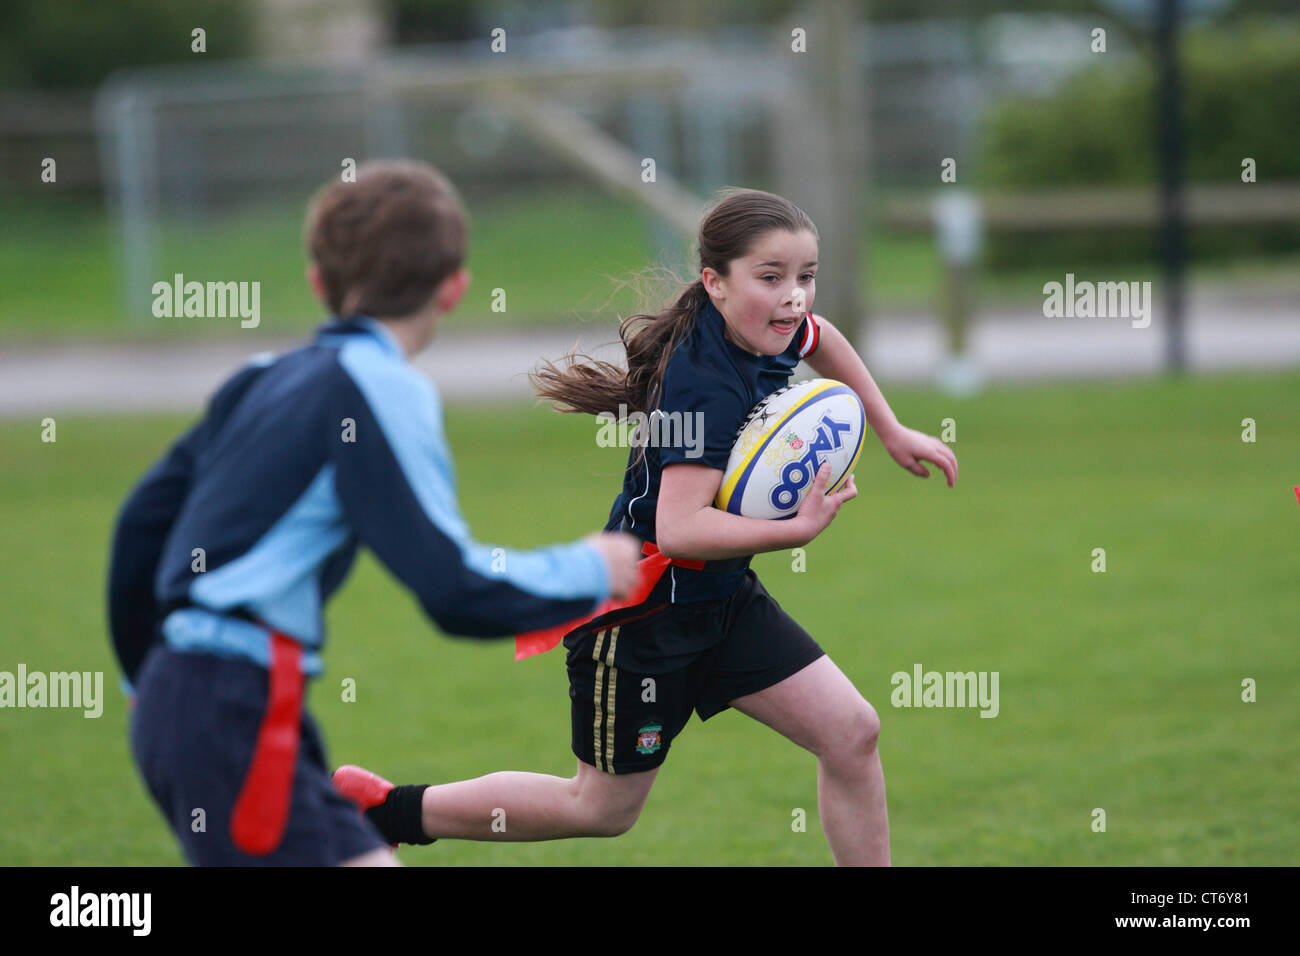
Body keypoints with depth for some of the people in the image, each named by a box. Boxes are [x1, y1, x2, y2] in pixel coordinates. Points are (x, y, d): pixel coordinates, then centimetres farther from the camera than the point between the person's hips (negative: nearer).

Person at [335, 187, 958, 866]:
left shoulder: (765, 332, -4)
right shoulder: (708, 388, -31)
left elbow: (819, 339, 24)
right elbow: (680, 529, -40)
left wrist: (892, 432, 23)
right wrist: (800, 528, -41)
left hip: (721, 599, 8)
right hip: (643, 611, -8)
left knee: (851, 733, -3)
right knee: (603, 807, 10)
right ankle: (382, 809, 24)